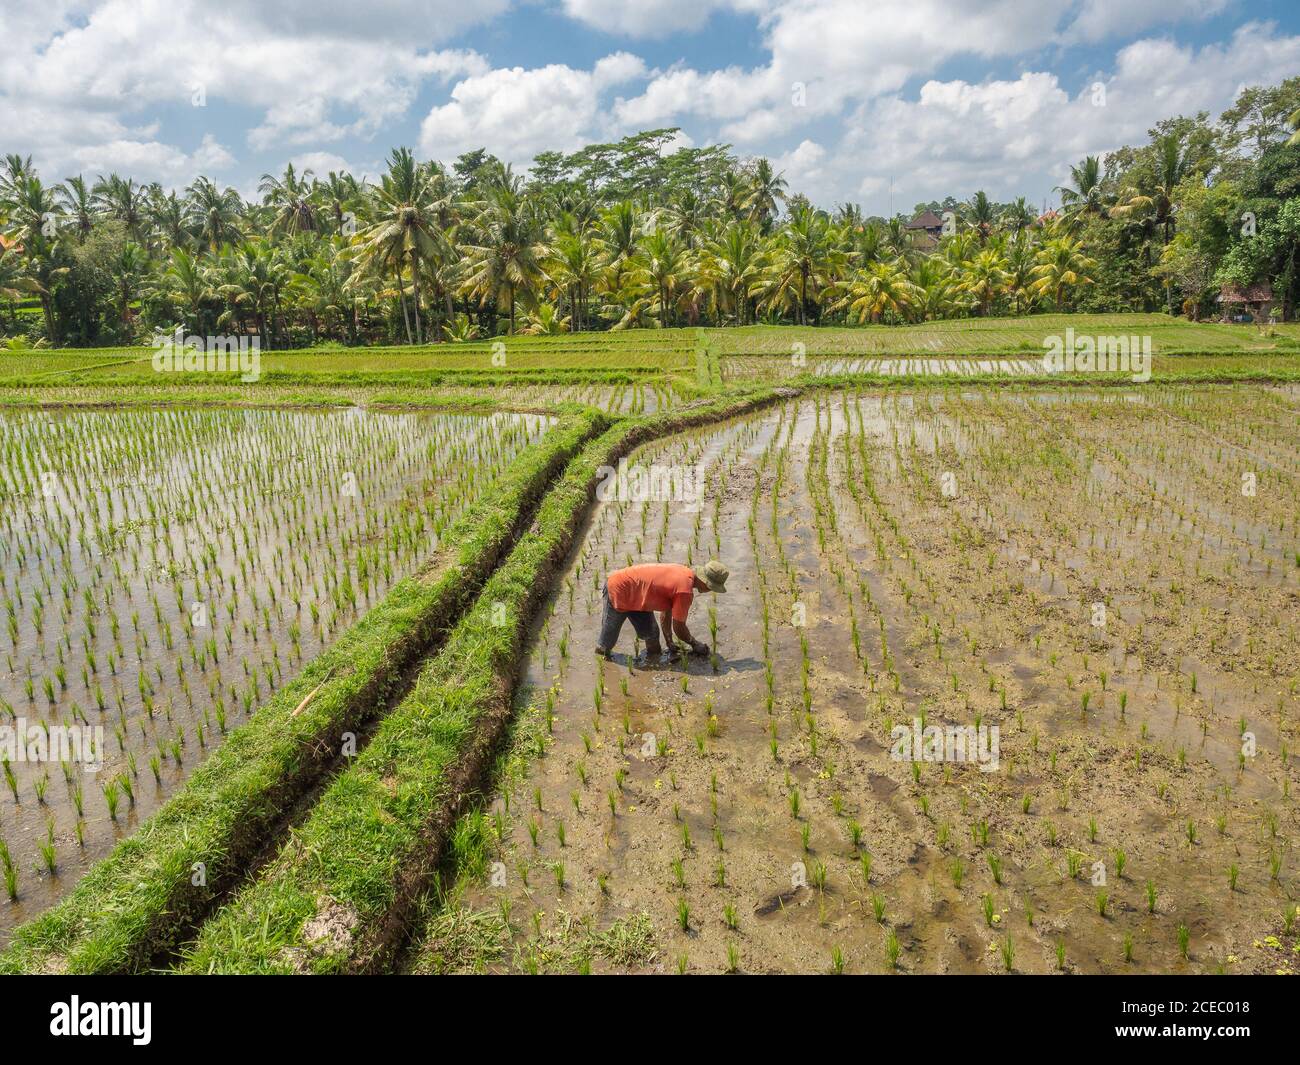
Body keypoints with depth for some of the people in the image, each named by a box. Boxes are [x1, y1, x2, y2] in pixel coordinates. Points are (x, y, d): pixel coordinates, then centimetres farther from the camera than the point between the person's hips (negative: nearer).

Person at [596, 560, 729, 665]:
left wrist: (670, 643, 12)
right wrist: (695, 644, 2)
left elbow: (666, 611, 10)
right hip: (617, 591, -9)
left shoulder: (684, 572, 0)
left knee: (651, 634, 7)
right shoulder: (685, 591, -27)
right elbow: (679, 627, -16)